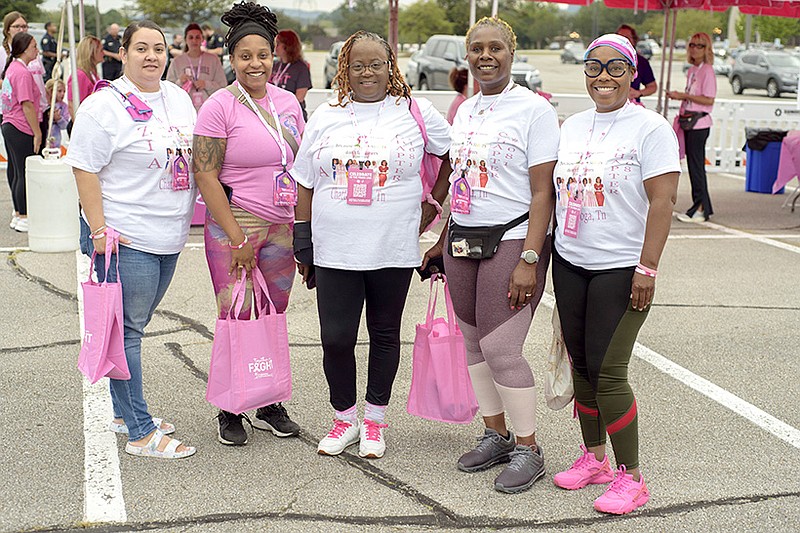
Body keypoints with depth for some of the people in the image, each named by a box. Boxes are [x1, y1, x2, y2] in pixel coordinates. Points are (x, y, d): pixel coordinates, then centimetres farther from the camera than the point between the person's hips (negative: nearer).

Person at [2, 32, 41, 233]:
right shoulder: (23, 73, -17)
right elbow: (27, 105, -20)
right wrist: (37, 133, -14)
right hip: (21, 130, -10)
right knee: (25, 174, -4)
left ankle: (18, 214, 23)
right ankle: (23, 218, 2)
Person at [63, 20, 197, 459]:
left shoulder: (178, 98, 12)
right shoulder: (104, 106, -10)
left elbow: (195, 157, 23)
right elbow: (84, 170, -12)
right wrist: (99, 230, -17)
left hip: (169, 236, 7)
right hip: (125, 237, -7)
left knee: (135, 325, 17)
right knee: (127, 330, -3)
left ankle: (125, 412, 28)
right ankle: (141, 433, 1)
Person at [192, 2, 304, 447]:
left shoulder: (287, 102, 9)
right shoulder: (220, 107, -8)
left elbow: (303, 166, 16)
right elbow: (205, 175, -12)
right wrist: (236, 238, -15)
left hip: (282, 226, 5)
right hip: (235, 223, -5)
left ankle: (270, 407, 22)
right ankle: (230, 412, 12)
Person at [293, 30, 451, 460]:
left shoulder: (415, 113, 1)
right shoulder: (325, 117, 7)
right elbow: (305, 184, 10)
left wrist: (434, 202, 7)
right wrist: (303, 243, 8)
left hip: (393, 250, -1)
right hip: (335, 251, 1)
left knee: (385, 335, 9)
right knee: (335, 338, -2)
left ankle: (374, 421, 24)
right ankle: (344, 418, 19)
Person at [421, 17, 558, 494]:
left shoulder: (534, 109, -8)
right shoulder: (465, 111, 13)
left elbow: (542, 192, -12)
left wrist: (529, 260, -18)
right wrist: (444, 241, 20)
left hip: (511, 241, -7)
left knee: (501, 348, -9)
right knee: (474, 343, 10)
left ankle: (528, 449, 6)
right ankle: (496, 435, 25)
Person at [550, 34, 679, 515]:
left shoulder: (651, 129, -8)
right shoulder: (572, 126, 11)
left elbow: (663, 201, -12)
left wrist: (648, 268, -18)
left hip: (622, 269, -6)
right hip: (570, 263, 6)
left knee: (608, 372, -9)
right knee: (581, 364, 10)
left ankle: (631, 476, 3)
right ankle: (594, 458, 25)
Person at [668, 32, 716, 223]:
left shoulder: (707, 71, -11)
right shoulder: (692, 70, 15)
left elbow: (709, 100, -17)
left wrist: (684, 96, -16)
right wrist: (678, 96, 8)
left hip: (699, 124, -9)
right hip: (689, 122, 9)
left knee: (696, 165, -7)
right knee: (693, 164, 10)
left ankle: (700, 209, -4)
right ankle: (704, 206, 16)